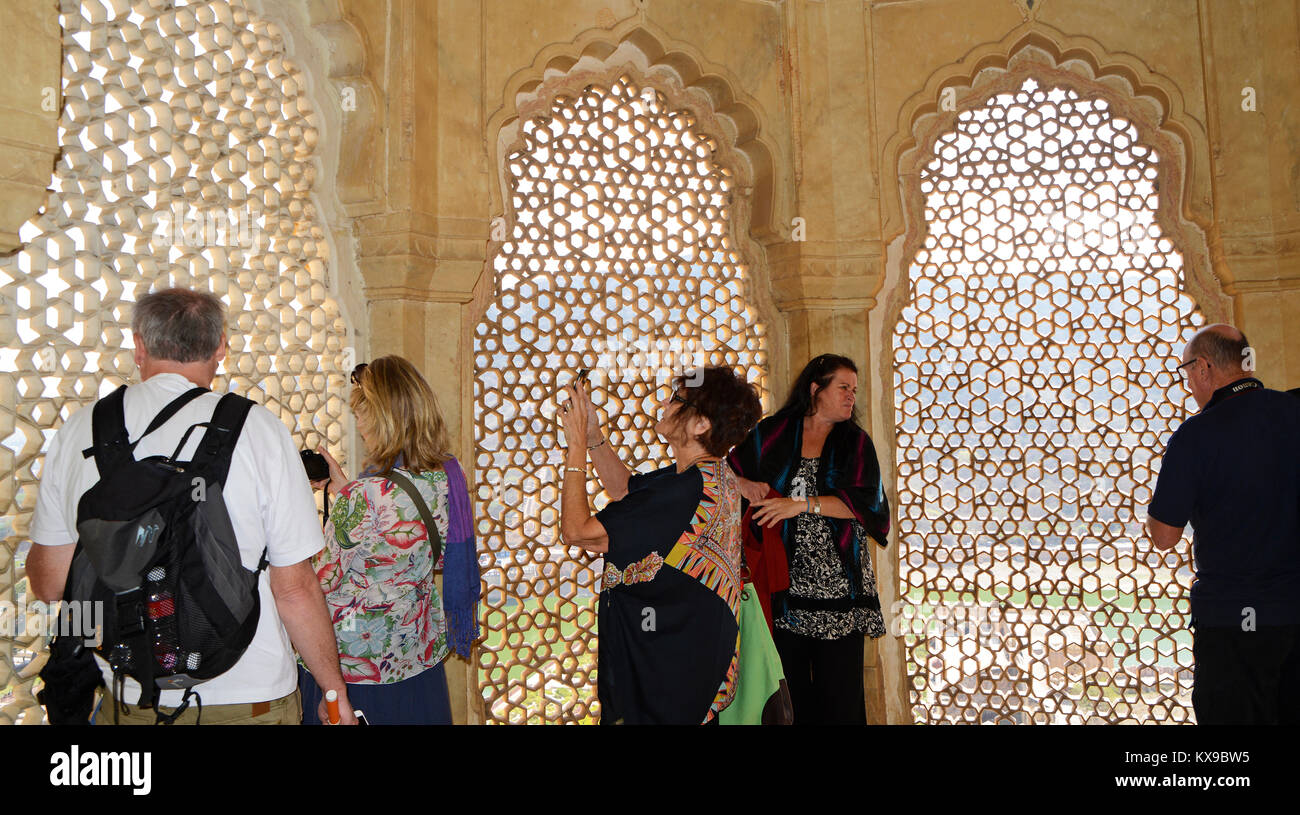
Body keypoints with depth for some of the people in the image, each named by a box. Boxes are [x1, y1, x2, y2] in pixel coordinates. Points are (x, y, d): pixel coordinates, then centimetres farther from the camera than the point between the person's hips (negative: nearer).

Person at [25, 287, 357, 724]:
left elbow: (50, 582, 3)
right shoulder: (257, 427, -14)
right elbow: (294, 588, -13)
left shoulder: (79, 429, -4)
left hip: (128, 701, 3)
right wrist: (336, 693, -1)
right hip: (250, 701, -3)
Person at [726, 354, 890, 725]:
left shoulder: (856, 442, 7)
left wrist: (802, 504, -17)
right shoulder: (773, 433, 6)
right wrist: (744, 485, -10)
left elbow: (863, 501, -8)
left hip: (839, 581, 0)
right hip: (785, 586, 0)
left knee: (840, 688, 1)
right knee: (791, 689, 5)